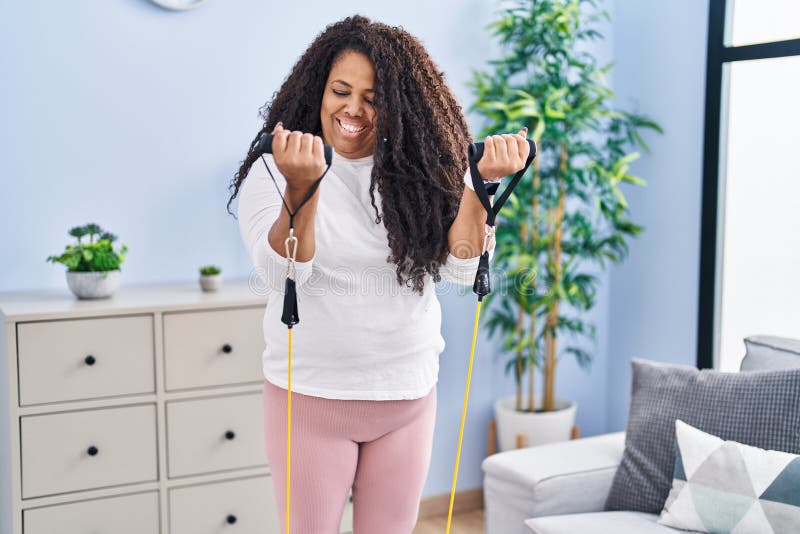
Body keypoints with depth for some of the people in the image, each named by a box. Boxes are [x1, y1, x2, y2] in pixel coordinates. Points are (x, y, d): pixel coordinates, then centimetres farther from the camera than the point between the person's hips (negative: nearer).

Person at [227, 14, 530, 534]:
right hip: (310, 398, -2)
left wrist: (480, 183, -21)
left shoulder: (420, 171, 0)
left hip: (408, 399, 3)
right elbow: (280, 274, -20)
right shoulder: (272, 170, -7)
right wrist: (301, 188, -36)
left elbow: (463, 268, -9)